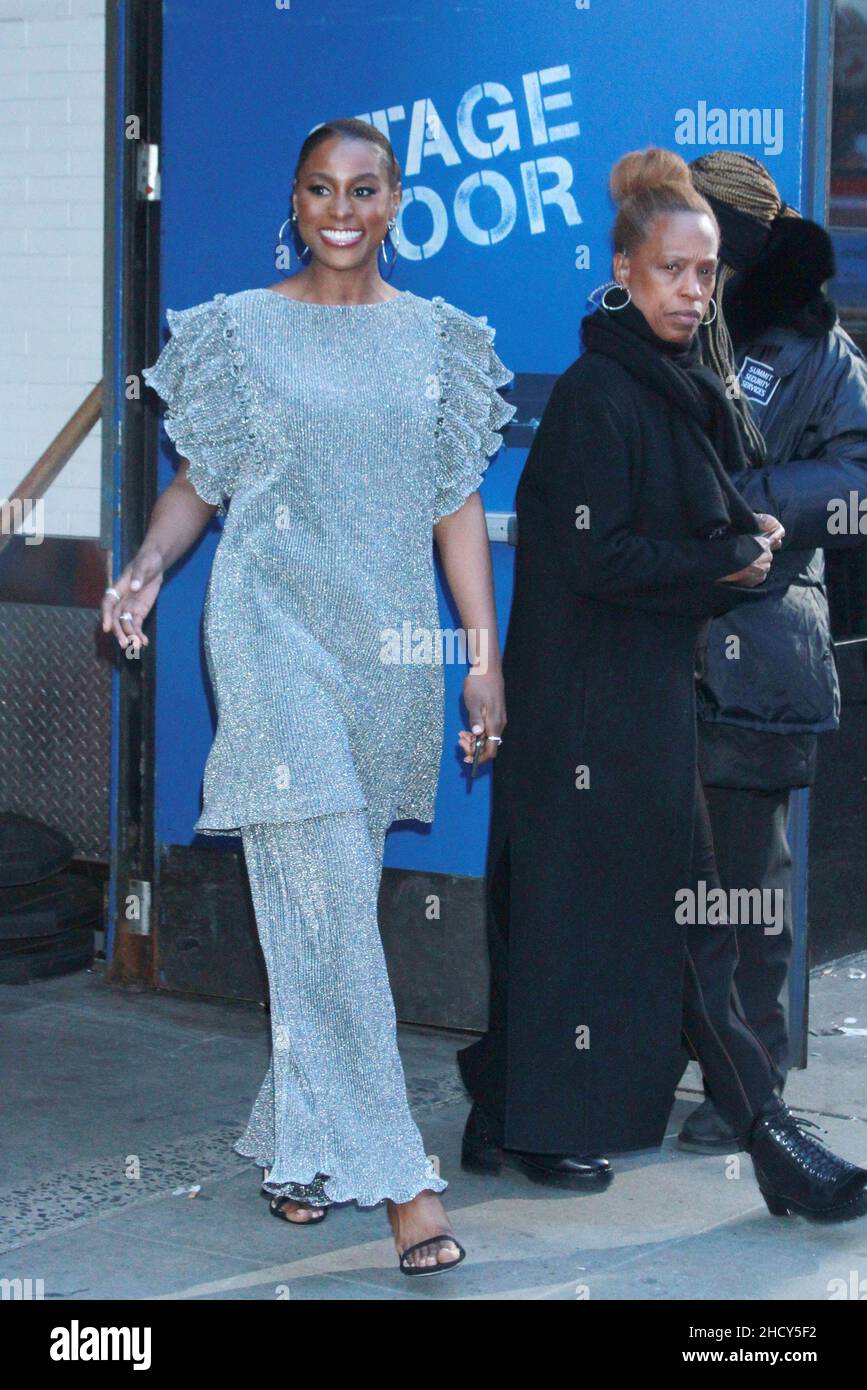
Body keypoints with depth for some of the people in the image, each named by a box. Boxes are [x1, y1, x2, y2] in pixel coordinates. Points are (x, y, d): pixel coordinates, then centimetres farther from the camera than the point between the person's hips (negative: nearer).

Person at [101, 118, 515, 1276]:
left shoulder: (439, 340, 10)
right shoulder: (240, 330, 4)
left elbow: (458, 504, 9)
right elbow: (198, 483, 5)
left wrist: (485, 652, 4)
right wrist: (149, 563, -15)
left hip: (391, 645, 3)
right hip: (275, 632, -3)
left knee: (332, 898, 8)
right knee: (326, 895, -10)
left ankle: (300, 1139, 23)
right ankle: (391, 1167, -8)